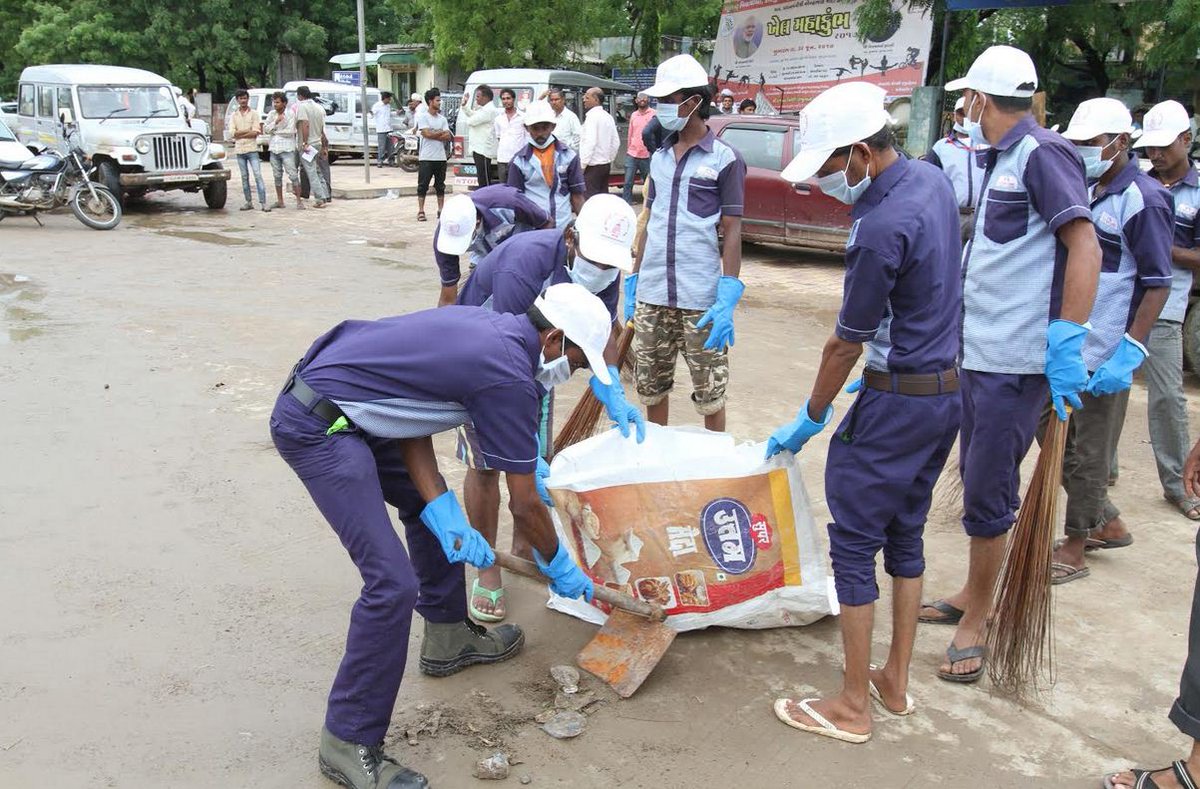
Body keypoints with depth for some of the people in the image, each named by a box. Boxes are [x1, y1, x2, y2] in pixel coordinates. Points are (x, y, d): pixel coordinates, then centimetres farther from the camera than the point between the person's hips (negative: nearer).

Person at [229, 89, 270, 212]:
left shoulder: (254, 114, 2)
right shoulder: (234, 116, 10)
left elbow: (255, 133, -8)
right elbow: (233, 133, -3)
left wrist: (240, 134, -7)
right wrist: (248, 130, -9)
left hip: (252, 149, -3)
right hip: (239, 151, 3)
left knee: (258, 176, -9)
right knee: (244, 178, 7)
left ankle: (263, 202, -12)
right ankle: (248, 202, 12)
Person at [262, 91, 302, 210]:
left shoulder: (290, 114, -5)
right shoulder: (271, 114, 9)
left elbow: (290, 131, -14)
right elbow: (265, 129, 2)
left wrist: (275, 132, -5)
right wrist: (276, 121, -12)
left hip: (287, 149, -5)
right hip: (274, 149, 5)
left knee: (293, 175, -8)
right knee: (277, 176, 9)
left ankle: (299, 200, -2)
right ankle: (280, 201, 15)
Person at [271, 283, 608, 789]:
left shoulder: (489, 328, 9)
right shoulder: (509, 378, -17)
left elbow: (407, 404, 8)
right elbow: (524, 506, -7)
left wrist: (443, 514, -1)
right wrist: (561, 568, 12)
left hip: (345, 408, 11)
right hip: (314, 425, -11)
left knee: (428, 505, 23)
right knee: (393, 582, -13)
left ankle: (447, 638, 39)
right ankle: (349, 745, 2)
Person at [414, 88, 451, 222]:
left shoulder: (442, 118, 11)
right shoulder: (422, 117, -3)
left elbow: (448, 137, 2)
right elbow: (427, 134, -15)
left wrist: (434, 134, -10)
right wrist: (442, 132, -2)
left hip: (441, 157, 5)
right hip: (426, 157, -5)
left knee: (440, 185, 10)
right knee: (423, 185, -2)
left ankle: (441, 210, 16)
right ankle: (421, 211, 2)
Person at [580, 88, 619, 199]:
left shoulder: (592, 116, -12)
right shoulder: (608, 117, 13)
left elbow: (589, 142, -20)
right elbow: (616, 142, 15)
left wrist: (582, 165, -16)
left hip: (593, 166, -9)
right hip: (606, 165, 9)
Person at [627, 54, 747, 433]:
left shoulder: (724, 158, -2)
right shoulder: (659, 157, 14)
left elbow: (732, 231, -6)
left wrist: (728, 298, -14)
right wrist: (633, 282, 14)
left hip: (701, 298, -5)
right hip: (651, 295, 5)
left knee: (710, 394, 2)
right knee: (651, 388, 13)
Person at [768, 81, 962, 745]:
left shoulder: (880, 229, -24)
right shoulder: (931, 181, 5)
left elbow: (846, 343, -15)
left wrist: (808, 421, -3)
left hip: (896, 404, -10)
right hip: (948, 389, 10)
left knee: (854, 543, 2)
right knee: (905, 536, 18)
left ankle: (853, 706, 14)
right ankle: (896, 682, 30)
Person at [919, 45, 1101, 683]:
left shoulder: (1042, 154, -13)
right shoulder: (1000, 161, 15)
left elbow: (1085, 249, -20)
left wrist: (1065, 343, -26)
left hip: (1015, 364, -10)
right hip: (976, 354, 10)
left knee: (987, 494, -1)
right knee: (977, 482, 19)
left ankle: (974, 623, 13)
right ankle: (973, 595, 35)